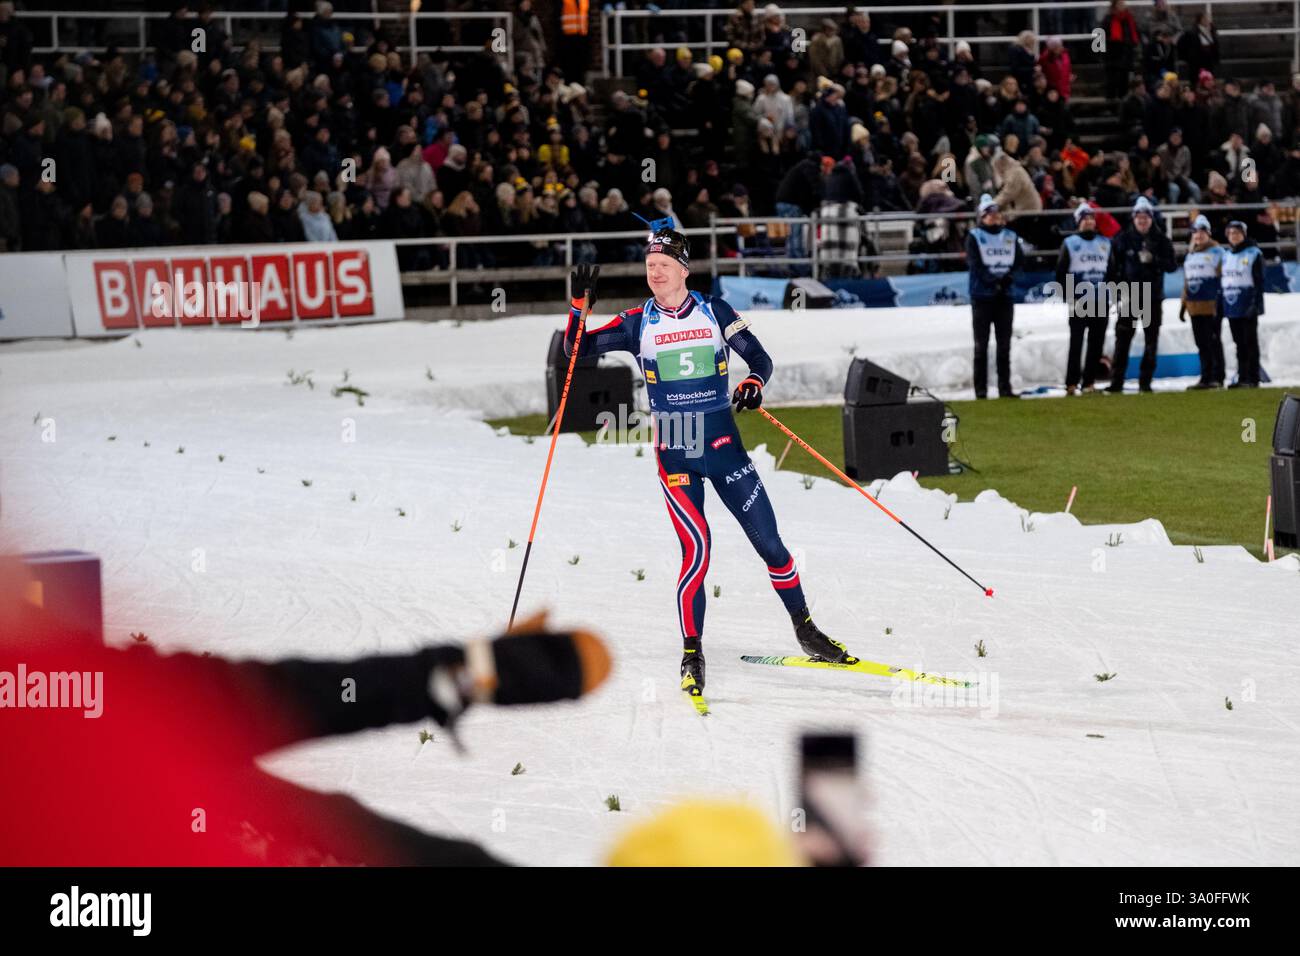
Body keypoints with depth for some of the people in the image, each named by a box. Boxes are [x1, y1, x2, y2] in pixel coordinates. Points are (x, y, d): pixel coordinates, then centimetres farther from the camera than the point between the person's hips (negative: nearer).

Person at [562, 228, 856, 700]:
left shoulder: (714, 311, 0)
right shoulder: (638, 323, 1)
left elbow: (760, 358, 1)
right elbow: (578, 349, -2)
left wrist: (754, 384, -21)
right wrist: (581, 307, -20)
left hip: (723, 447, 1)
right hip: (674, 454, -1)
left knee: (769, 542, 2)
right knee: (696, 550, -14)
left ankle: (806, 631, 20)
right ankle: (691, 656, -4)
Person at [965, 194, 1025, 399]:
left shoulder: (1010, 236, 12)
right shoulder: (974, 236, -1)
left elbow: (1020, 260, 5)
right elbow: (975, 264, -10)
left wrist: (1008, 277, -13)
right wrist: (994, 281, -20)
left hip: (1006, 295, 4)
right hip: (982, 295, -4)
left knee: (1004, 344, 5)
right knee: (981, 344, -2)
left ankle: (1005, 387, 7)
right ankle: (980, 388, -1)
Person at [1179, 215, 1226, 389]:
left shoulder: (1216, 251, -4)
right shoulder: (1190, 254, 17)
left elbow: (1222, 277, -10)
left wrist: (1219, 303, -16)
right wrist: (1184, 305, 19)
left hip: (1211, 306, -7)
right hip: (1195, 307, 7)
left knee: (1213, 341, -4)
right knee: (1202, 343, 8)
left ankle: (1217, 378, 0)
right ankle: (1206, 378, 13)